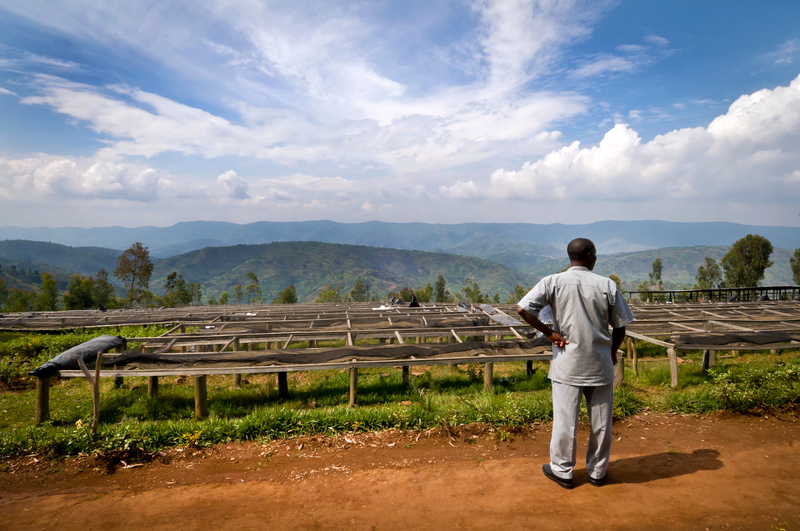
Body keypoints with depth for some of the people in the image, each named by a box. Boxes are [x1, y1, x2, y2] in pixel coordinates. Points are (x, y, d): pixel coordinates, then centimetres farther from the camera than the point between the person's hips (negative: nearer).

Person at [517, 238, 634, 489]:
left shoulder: (553, 282, -7)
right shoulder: (607, 285, -4)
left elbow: (523, 309, -17)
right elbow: (620, 327, 1)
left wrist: (549, 332, -7)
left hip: (567, 364, -1)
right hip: (600, 365, 2)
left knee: (565, 421, 10)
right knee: (601, 423, 16)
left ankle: (562, 471, 24)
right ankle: (598, 472, 31)